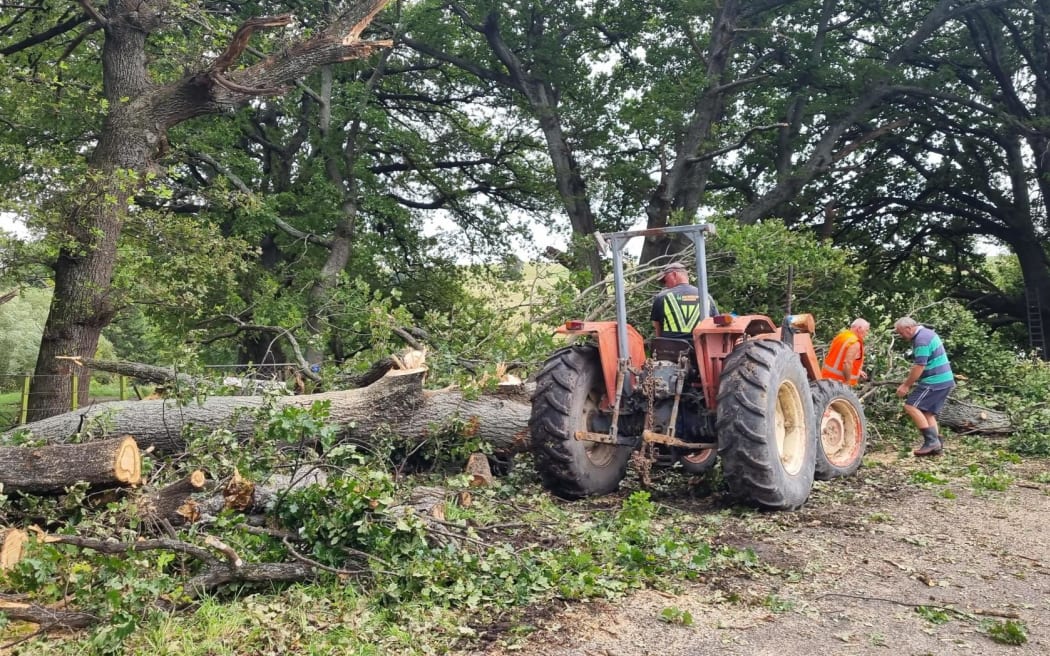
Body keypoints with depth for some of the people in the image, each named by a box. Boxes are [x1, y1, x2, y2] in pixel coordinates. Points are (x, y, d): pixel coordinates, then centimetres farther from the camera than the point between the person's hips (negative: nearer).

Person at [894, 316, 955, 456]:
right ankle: (937, 444, 9)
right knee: (928, 412, 12)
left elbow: (919, 367, -21)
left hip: (935, 382, -10)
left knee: (911, 406, -12)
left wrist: (906, 385, -12)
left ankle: (931, 440, -13)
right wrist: (909, 381, 22)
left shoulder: (921, 339, -18)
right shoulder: (926, 333, 15)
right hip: (944, 380, 10)